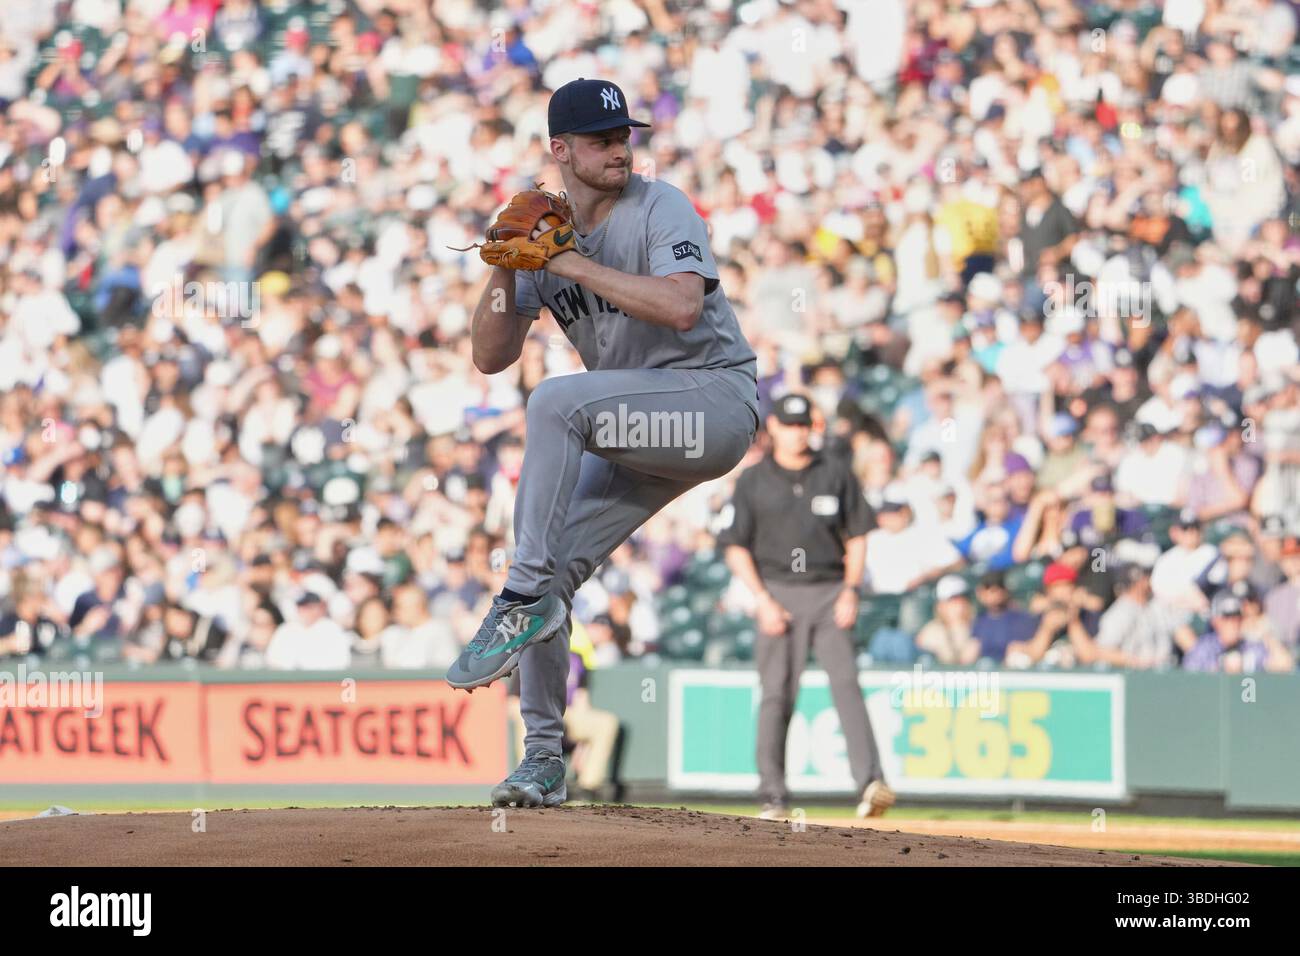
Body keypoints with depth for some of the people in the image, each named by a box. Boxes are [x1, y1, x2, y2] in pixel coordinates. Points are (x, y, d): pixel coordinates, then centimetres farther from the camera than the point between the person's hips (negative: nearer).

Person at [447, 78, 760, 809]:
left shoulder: (660, 208, -8)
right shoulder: (547, 233, 9)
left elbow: (681, 307, -27)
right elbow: (491, 357, 6)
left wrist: (574, 265, -23)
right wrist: (504, 272, -10)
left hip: (717, 399, -7)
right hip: (638, 429, 7)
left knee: (556, 401, -31)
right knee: (551, 568, -2)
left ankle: (525, 599, -28)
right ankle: (544, 760, 7)